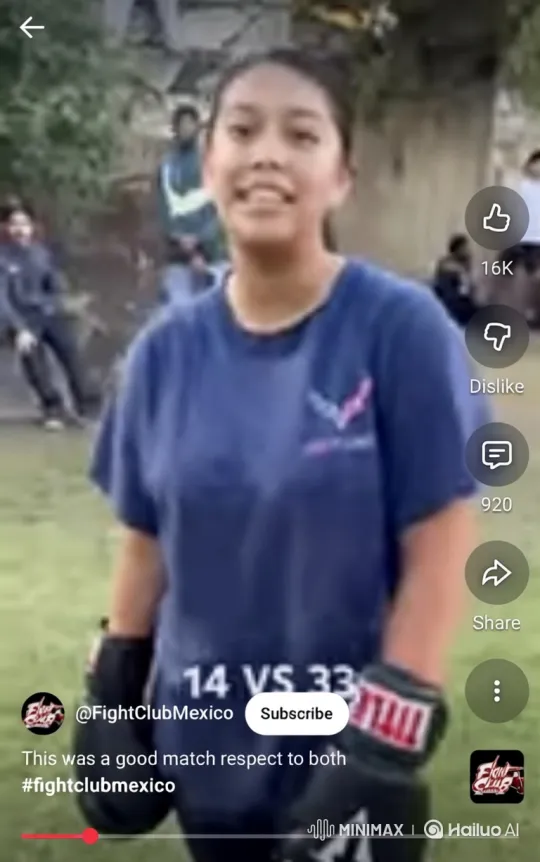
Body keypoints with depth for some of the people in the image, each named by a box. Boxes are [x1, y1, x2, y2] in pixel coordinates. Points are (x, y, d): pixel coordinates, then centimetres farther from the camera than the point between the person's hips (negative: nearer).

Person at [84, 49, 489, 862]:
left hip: (347, 757, -4)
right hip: (207, 756, 4)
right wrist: (113, 695, 7)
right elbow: (147, 540, 7)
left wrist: (384, 745, -16)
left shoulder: (402, 329, -16)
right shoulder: (167, 351, -3)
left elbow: (440, 552, -14)